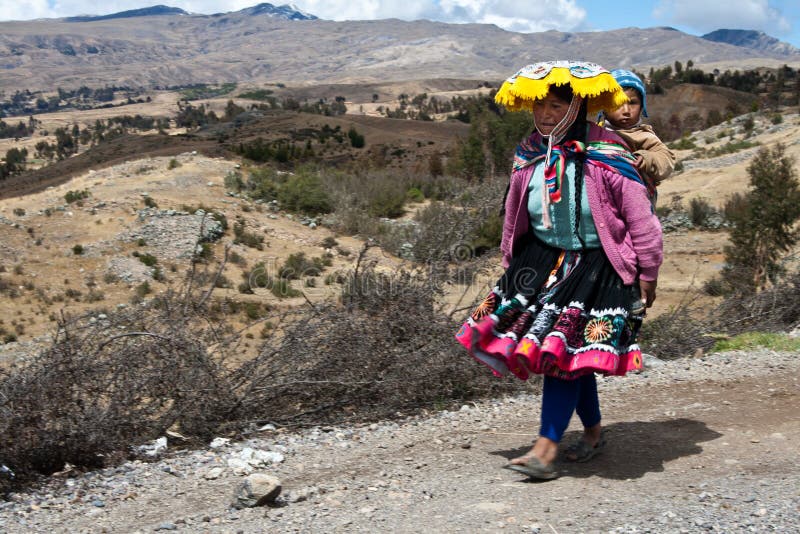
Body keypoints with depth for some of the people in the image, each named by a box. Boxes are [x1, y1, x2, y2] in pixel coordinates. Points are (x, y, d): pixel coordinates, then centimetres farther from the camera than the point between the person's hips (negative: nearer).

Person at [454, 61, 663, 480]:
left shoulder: (607, 158, -15)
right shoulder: (528, 156, 1)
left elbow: (640, 220, -9)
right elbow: (513, 219, 13)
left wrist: (647, 278, -6)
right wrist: (510, 267, 17)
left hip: (595, 267, -5)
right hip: (544, 260, 6)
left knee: (564, 349, -12)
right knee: (569, 353, 10)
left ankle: (546, 449, -6)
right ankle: (593, 431, 31)